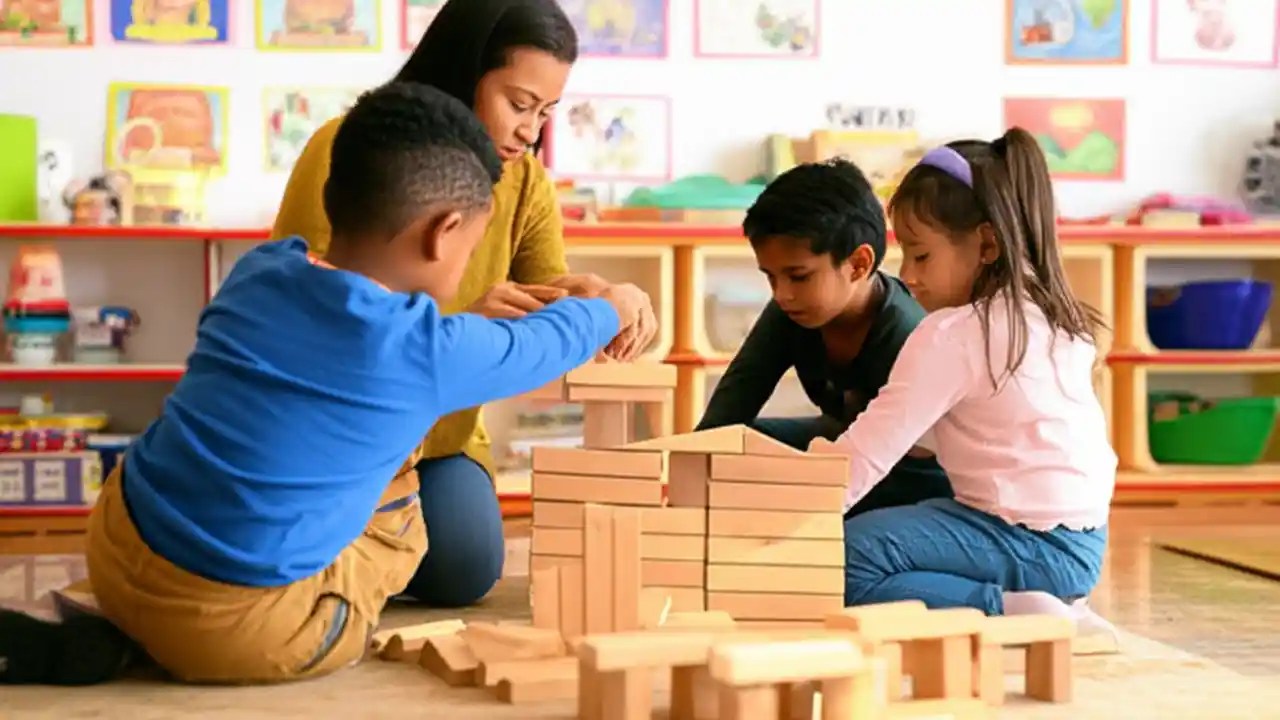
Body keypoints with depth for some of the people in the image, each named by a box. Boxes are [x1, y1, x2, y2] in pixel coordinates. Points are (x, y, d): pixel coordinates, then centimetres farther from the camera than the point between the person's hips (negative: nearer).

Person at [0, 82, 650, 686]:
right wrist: (612, 309, 32)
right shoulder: (432, 349, -10)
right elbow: (544, 343, 11)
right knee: (396, 521, 18)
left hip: (114, 544, 6)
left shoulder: (259, 269, 5)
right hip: (231, 629, -6)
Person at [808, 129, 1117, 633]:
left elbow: (869, 454, -15)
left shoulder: (951, 336, -13)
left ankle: (1010, 611, -20)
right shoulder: (1052, 315, 12)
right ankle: (1046, 604, 8)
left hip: (1032, 544, -9)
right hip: (1086, 541, 9)